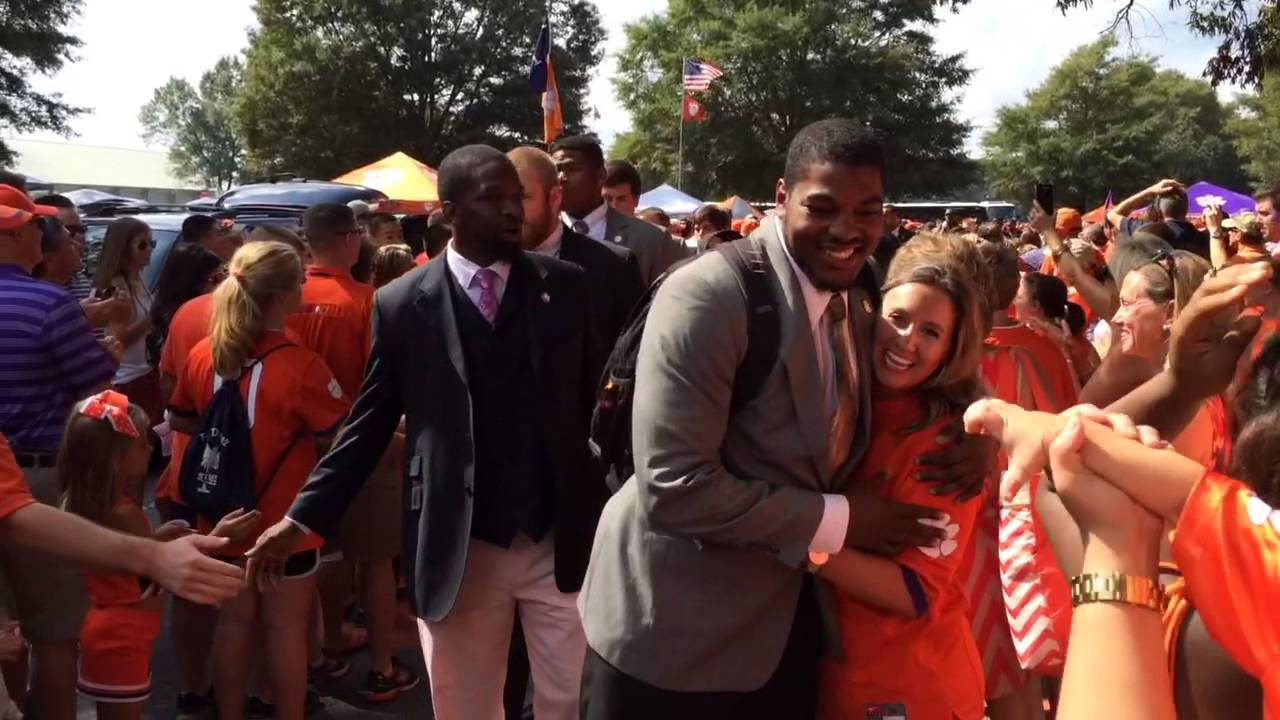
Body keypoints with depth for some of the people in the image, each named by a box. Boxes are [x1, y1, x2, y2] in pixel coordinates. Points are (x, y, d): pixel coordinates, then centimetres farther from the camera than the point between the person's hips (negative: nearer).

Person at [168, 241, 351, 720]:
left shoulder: (203, 355, -5)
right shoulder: (300, 365, -22)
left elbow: (179, 420, 10)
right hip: (285, 520, -5)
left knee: (234, 622, 18)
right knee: (286, 627, 9)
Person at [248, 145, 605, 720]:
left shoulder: (564, 286, 2)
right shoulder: (401, 305, -1)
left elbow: (595, 398, 4)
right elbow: (370, 423, 2)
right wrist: (305, 518, -3)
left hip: (563, 541, 1)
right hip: (459, 552, 0)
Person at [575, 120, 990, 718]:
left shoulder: (863, 293, 2)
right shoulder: (708, 297, -22)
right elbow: (673, 489, -26)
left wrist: (968, 440, -4)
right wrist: (836, 520, -19)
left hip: (792, 614, 7)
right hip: (677, 629, -6)